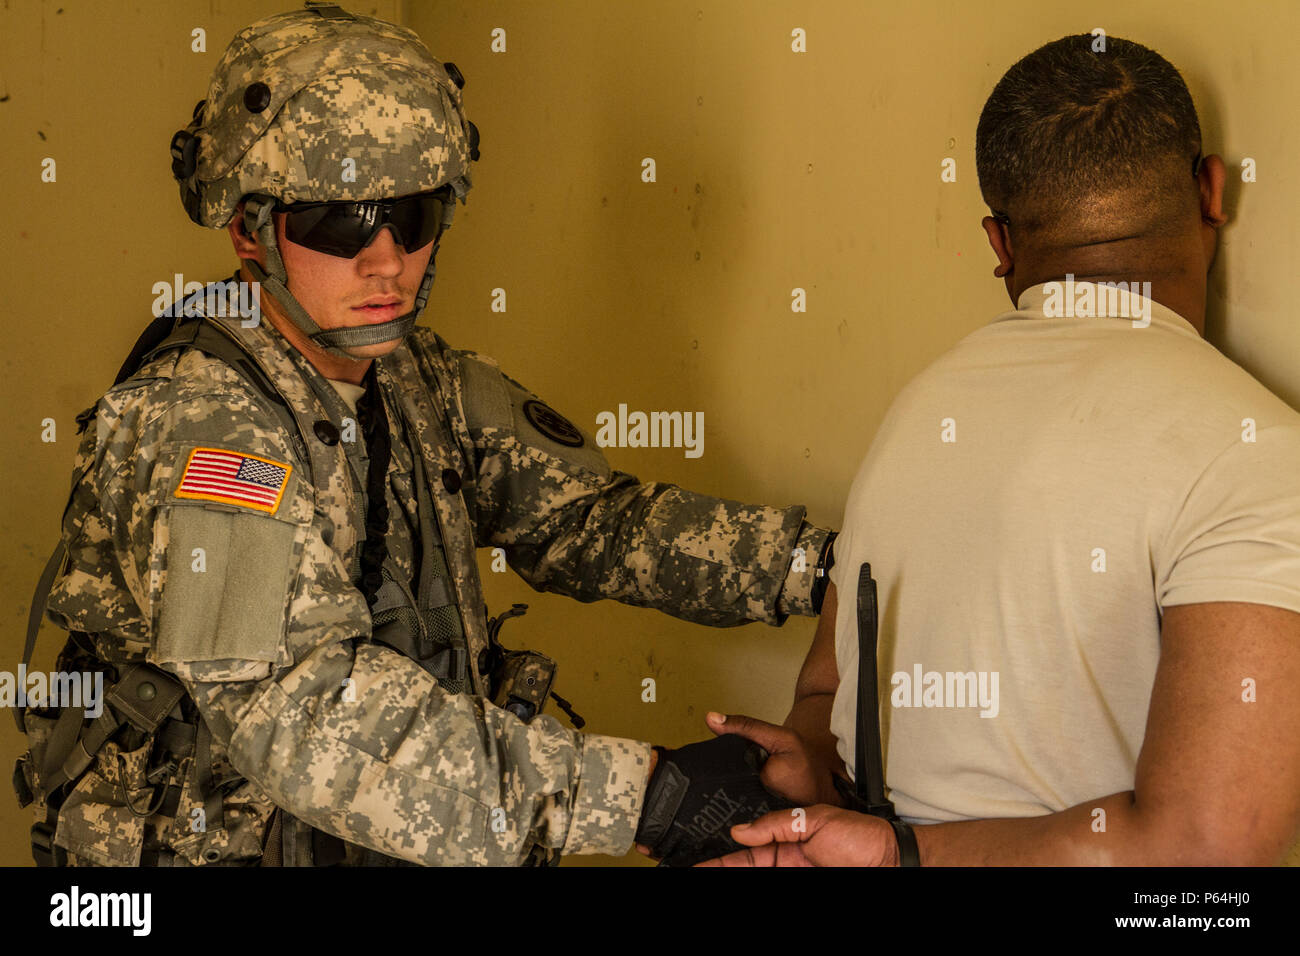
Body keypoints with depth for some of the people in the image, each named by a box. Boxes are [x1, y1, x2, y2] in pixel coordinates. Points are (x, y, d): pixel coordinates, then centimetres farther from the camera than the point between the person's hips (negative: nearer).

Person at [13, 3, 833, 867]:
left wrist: (823, 565, -12)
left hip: (391, 842, 6)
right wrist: (637, 793, -36)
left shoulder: (425, 383, 3)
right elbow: (294, 708, -32)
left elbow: (587, 517, 2)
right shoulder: (200, 417, -22)